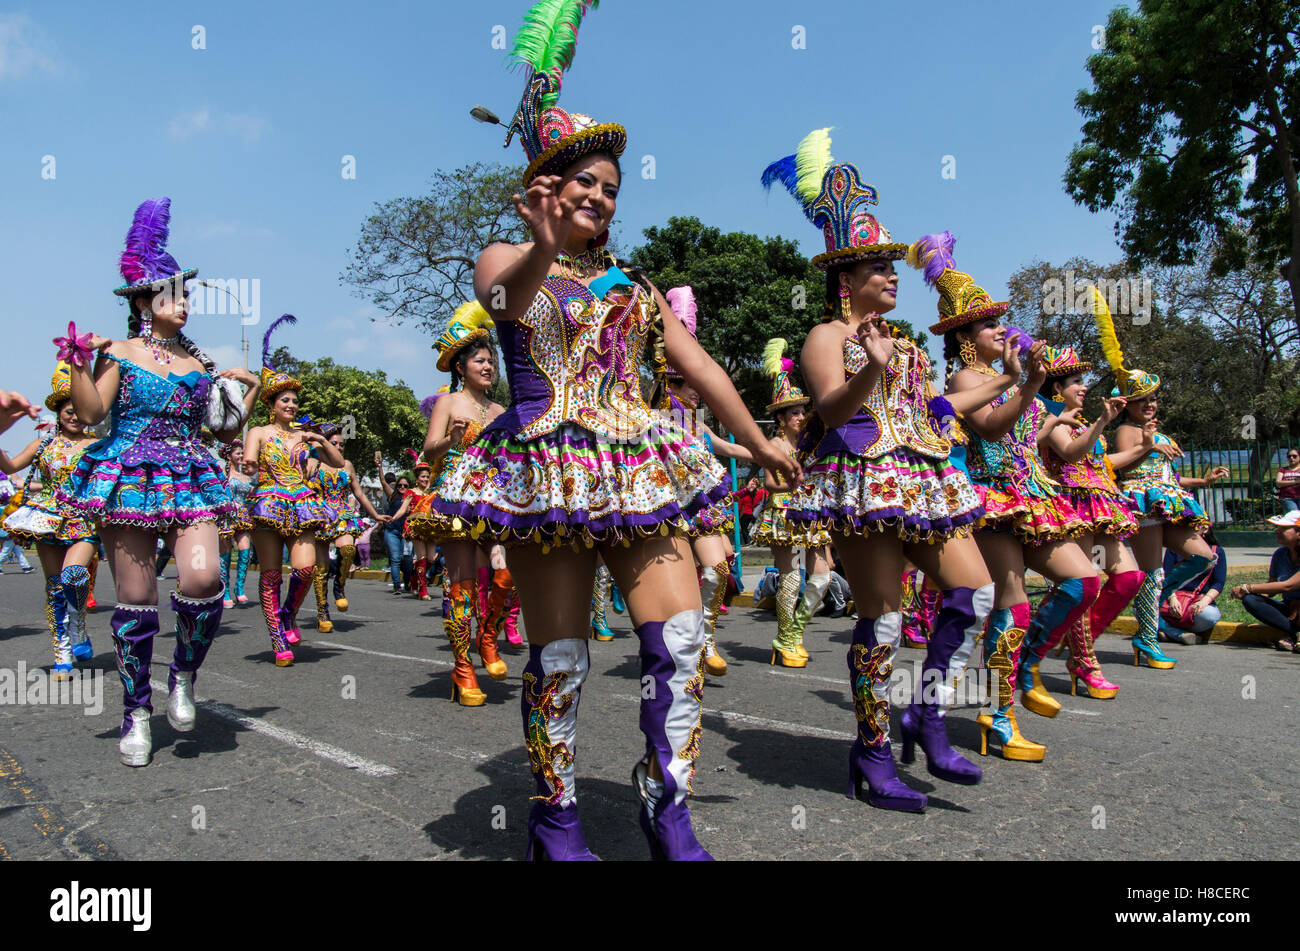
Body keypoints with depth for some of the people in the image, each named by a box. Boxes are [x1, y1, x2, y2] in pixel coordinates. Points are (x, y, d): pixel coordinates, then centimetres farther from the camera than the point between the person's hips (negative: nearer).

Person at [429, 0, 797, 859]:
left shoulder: (632, 285, 22)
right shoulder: (507, 259, 10)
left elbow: (699, 366, 20)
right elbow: (504, 300, -15)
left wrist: (761, 445, 21)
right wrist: (543, 249, -37)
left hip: (640, 468, 5)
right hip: (549, 464, -4)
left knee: (682, 636, -6)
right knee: (560, 655, -3)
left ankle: (669, 811, 9)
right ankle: (555, 817, 15)